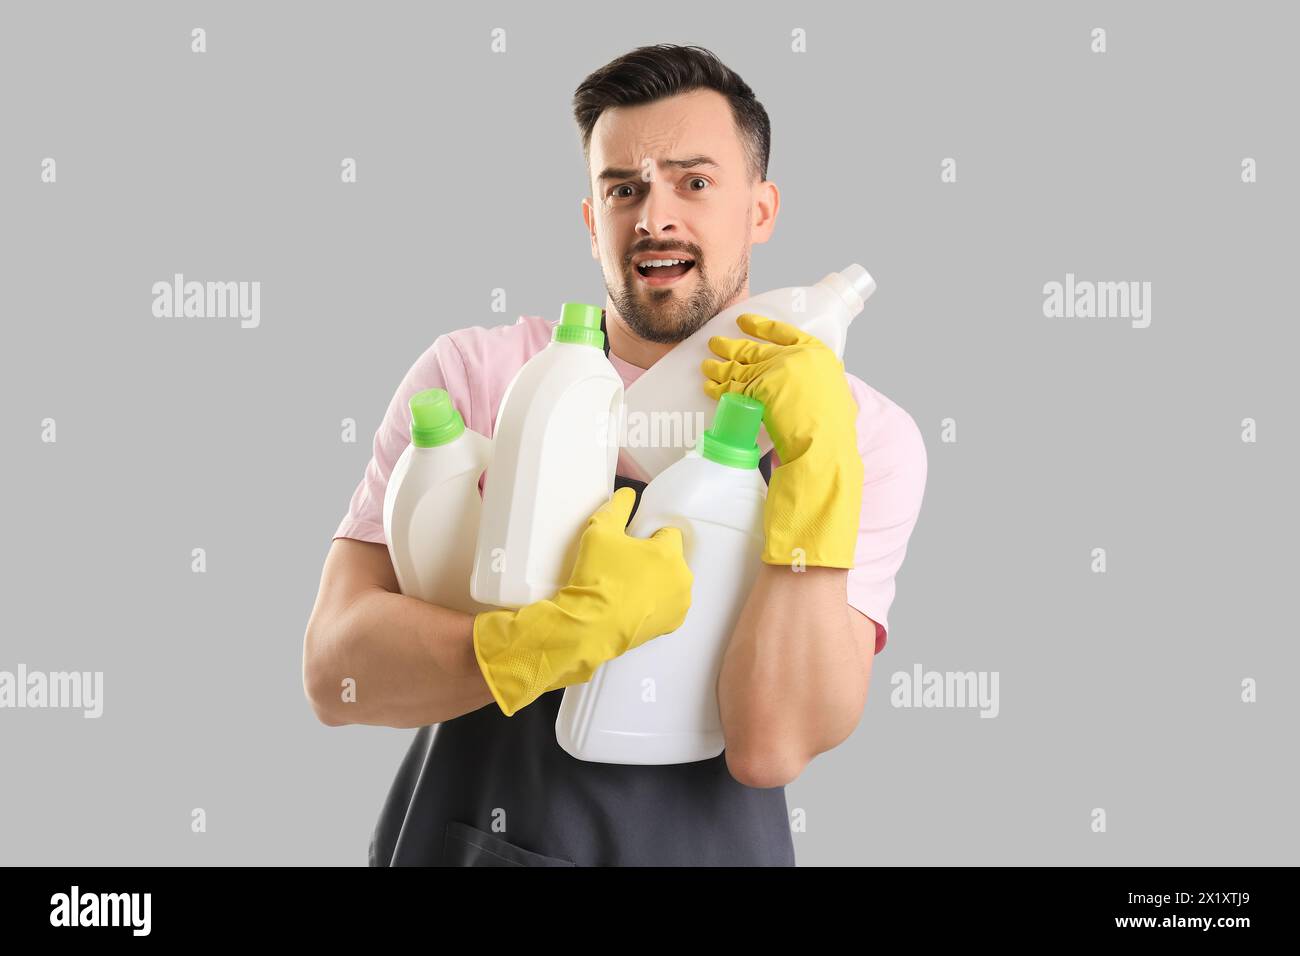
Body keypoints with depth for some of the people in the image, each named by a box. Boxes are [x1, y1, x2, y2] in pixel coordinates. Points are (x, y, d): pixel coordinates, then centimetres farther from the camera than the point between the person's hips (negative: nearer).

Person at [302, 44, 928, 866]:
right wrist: (573, 627, -27)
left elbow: (770, 745, -17)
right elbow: (336, 673, -13)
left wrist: (818, 459, -23)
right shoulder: (474, 375, -8)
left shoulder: (865, 436, -8)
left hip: (705, 845, 0)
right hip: (465, 836, 0)